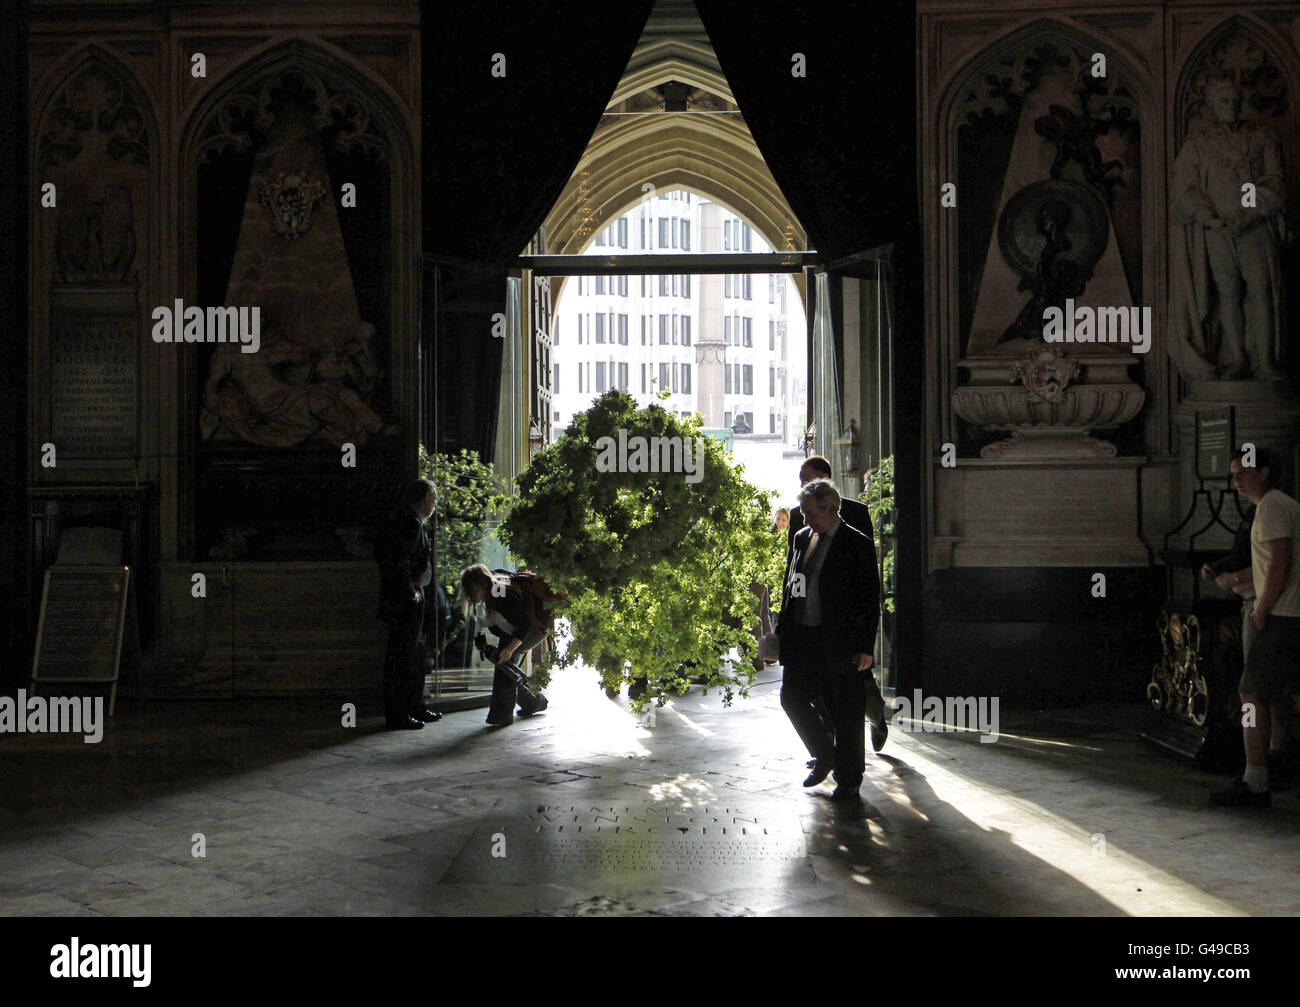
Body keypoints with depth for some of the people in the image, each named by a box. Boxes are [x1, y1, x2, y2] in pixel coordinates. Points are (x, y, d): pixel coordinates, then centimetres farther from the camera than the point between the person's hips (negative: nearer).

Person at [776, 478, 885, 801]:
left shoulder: (857, 544, -8)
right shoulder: (802, 538, 11)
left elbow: (871, 599, -8)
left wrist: (866, 647, -11)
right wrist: (783, 630, 12)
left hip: (840, 643, -6)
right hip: (802, 640, 6)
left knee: (845, 713, 2)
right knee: (792, 698, 4)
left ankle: (848, 780, 17)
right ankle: (825, 756, 26)